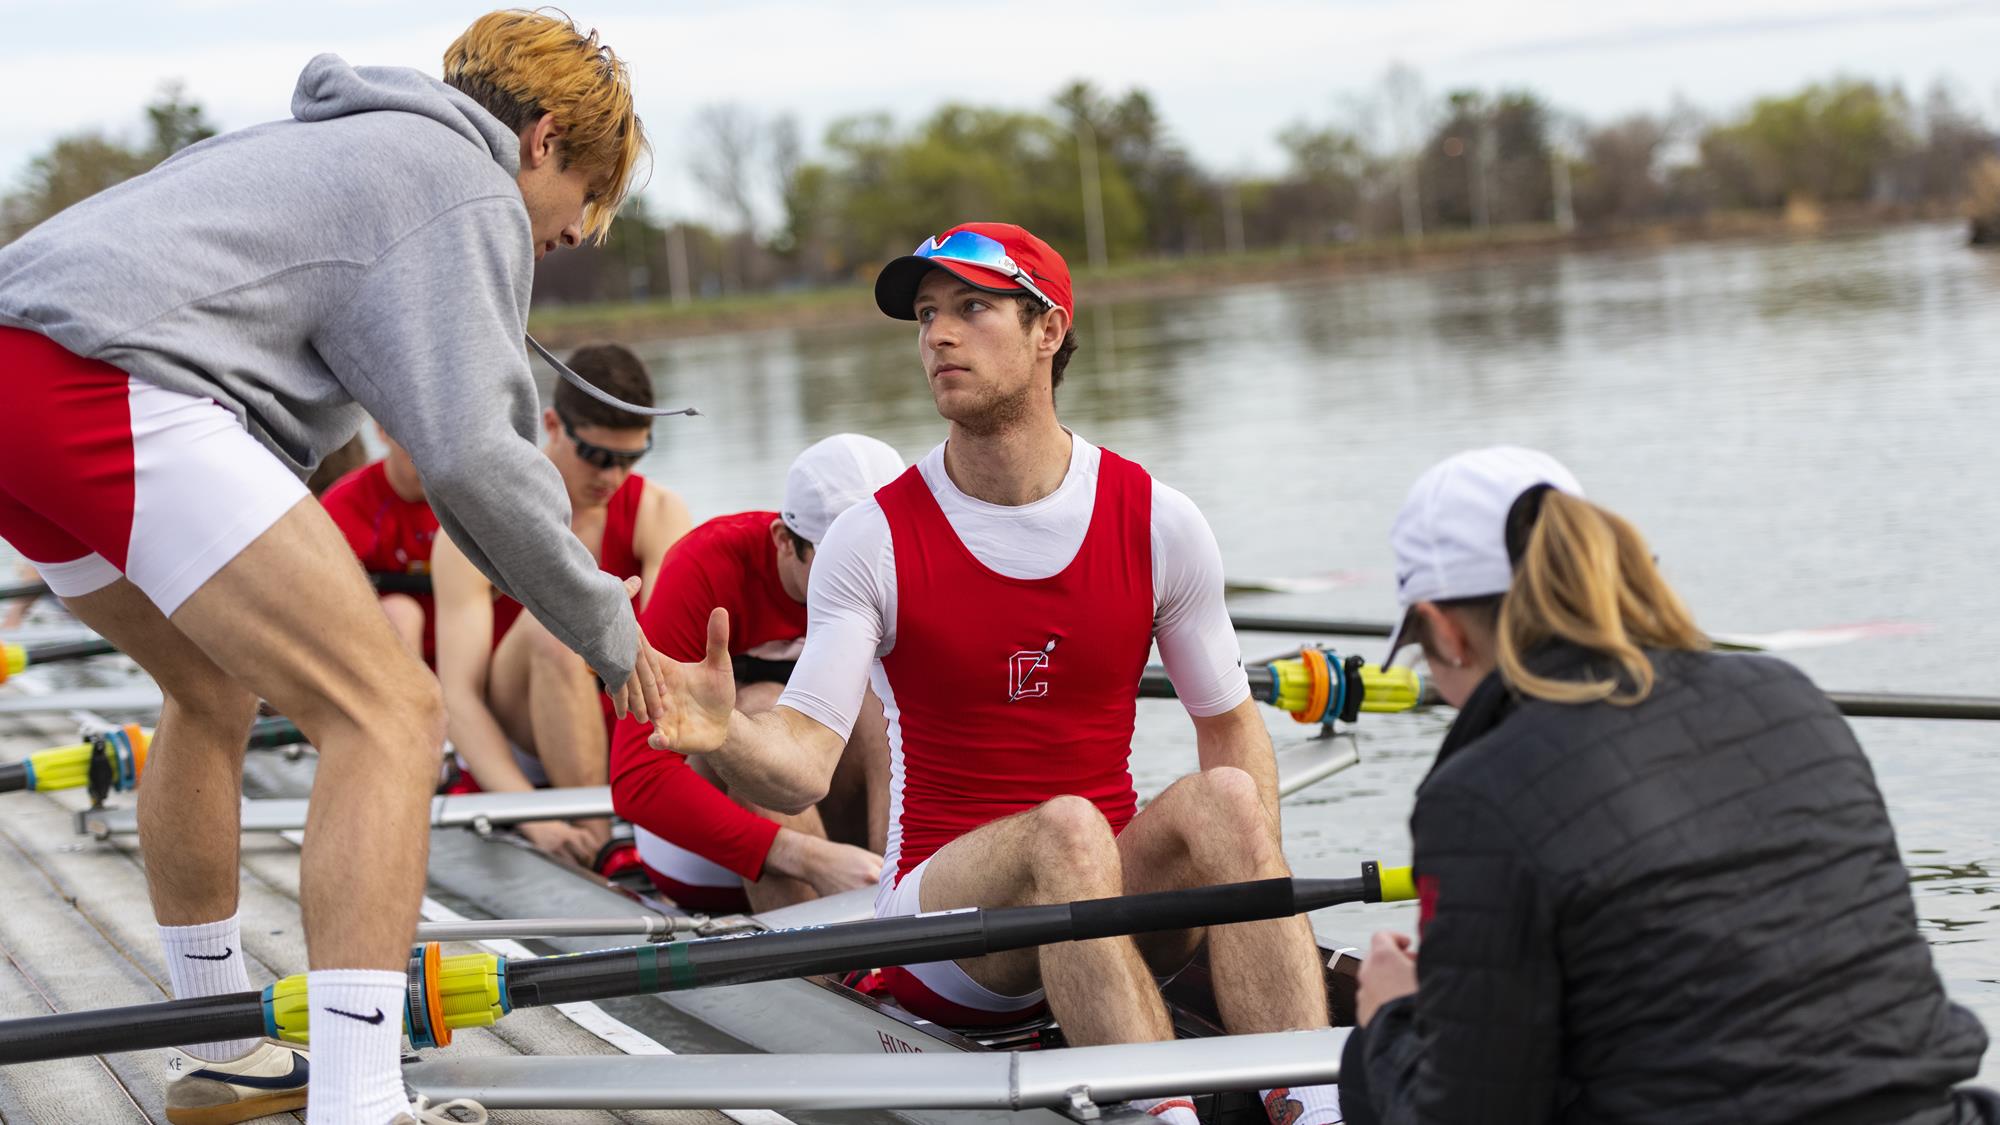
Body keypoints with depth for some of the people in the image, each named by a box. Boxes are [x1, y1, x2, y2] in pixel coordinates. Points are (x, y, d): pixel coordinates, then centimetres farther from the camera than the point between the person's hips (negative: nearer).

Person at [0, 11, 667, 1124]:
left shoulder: (340, 143, 33)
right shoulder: (470, 189, 4)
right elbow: (472, 455, -7)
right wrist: (607, 627, 4)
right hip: (111, 380, -10)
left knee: (215, 690, 28)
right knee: (391, 714, -11)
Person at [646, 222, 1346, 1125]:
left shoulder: (1157, 524, 2)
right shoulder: (873, 541, -4)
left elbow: (1230, 725, 10)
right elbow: (804, 765, -13)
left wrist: (1262, 897, -7)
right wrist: (726, 737, -37)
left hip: (1116, 894, 2)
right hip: (939, 899, -2)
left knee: (1221, 798, -28)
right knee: (1066, 828, -34)